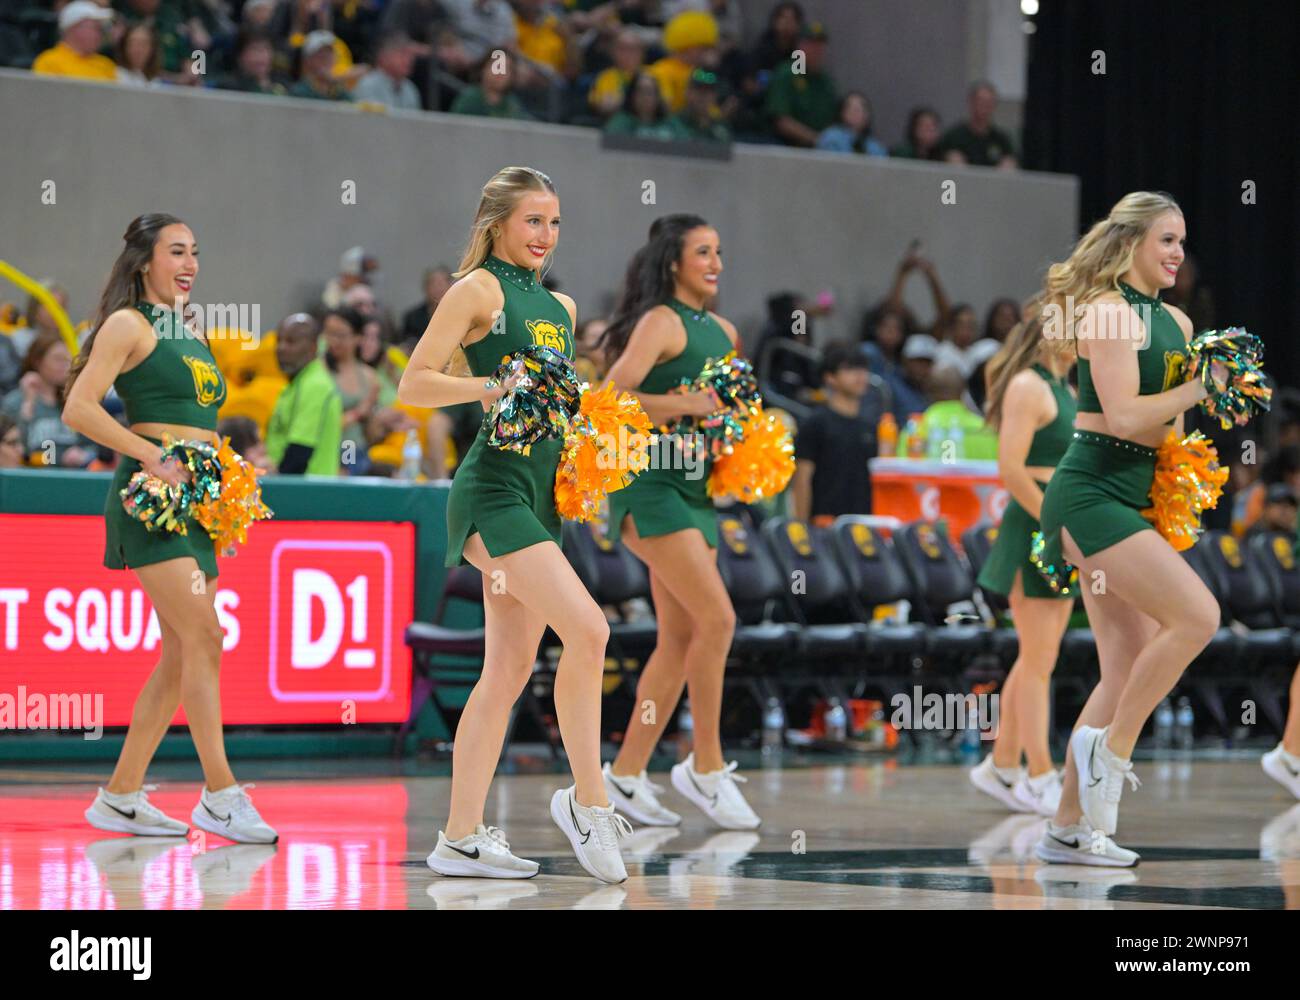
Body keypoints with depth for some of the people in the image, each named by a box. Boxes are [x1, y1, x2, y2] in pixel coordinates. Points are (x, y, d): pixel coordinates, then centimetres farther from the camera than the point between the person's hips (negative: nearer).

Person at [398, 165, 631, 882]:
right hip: (494, 486, -8)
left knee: (510, 667, 5)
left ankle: (461, 838, 8)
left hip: (539, 493, 8)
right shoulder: (481, 288, -3)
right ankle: (587, 799, -8)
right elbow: (413, 384, -8)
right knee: (586, 629, -20)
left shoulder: (560, 307, 19)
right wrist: (493, 386, -20)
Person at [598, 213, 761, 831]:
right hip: (654, 484, -9)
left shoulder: (723, 332, 16)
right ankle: (706, 768, -7)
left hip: (697, 489, 9)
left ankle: (626, 774, 12)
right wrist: (686, 405, -19)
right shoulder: (660, 322, -8)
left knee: (679, 639, 7)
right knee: (717, 619, -16)